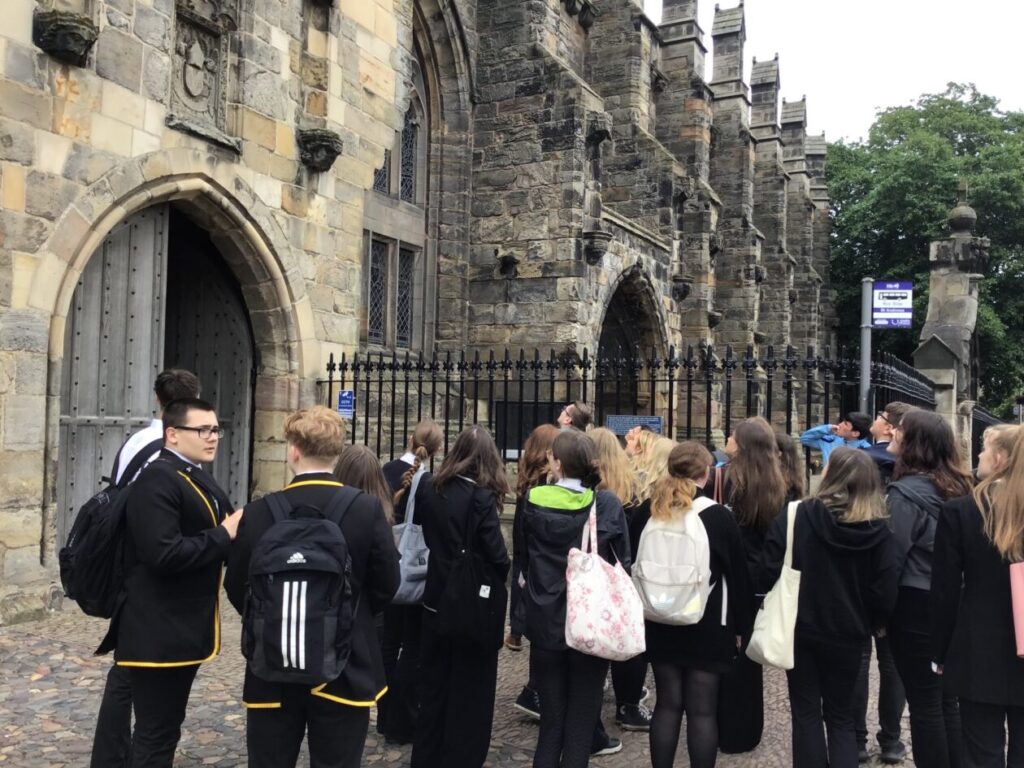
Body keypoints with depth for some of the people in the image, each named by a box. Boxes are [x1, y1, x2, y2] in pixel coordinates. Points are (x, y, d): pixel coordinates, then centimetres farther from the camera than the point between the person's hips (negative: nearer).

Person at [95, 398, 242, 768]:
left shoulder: (199, 478, 14)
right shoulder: (157, 479, -18)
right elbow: (164, 554, -29)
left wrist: (238, 530, -5)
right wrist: (224, 536, -21)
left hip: (183, 628, 10)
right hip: (158, 633, -10)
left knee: (167, 725, 21)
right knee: (156, 733, 1)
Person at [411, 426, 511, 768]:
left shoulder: (429, 489, -3)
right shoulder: (482, 497, -19)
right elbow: (497, 558, -19)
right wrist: (501, 577, 0)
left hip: (436, 602, 5)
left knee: (433, 688, 19)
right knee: (469, 693, 10)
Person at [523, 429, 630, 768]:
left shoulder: (533, 501, -7)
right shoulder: (608, 504, -9)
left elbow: (523, 560, 5)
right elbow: (622, 562, -1)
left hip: (546, 622, 1)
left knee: (550, 719, 14)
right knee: (581, 720, 12)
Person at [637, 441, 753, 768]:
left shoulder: (648, 513, 1)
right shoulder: (718, 516, -9)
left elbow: (636, 567, 9)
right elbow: (738, 575, -3)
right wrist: (740, 626, 7)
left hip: (660, 624, 4)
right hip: (707, 627, -3)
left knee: (667, 704, 12)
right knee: (703, 709, 4)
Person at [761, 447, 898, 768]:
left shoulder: (796, 516, -13)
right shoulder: (879, 531, -7)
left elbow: (769, 572, -15)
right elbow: (885, 594, -9)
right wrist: (869, 625, 9)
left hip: (799, 629, -1)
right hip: (846, 635, 2)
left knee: (806, 713, 12)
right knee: (841, 716, 17)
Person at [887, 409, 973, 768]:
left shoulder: (905, 492, -16)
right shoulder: (956, 487, 5)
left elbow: (892, 556, -15)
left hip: (915, 605, -7)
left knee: (923, 702, 2)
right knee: (946, 699, 15)